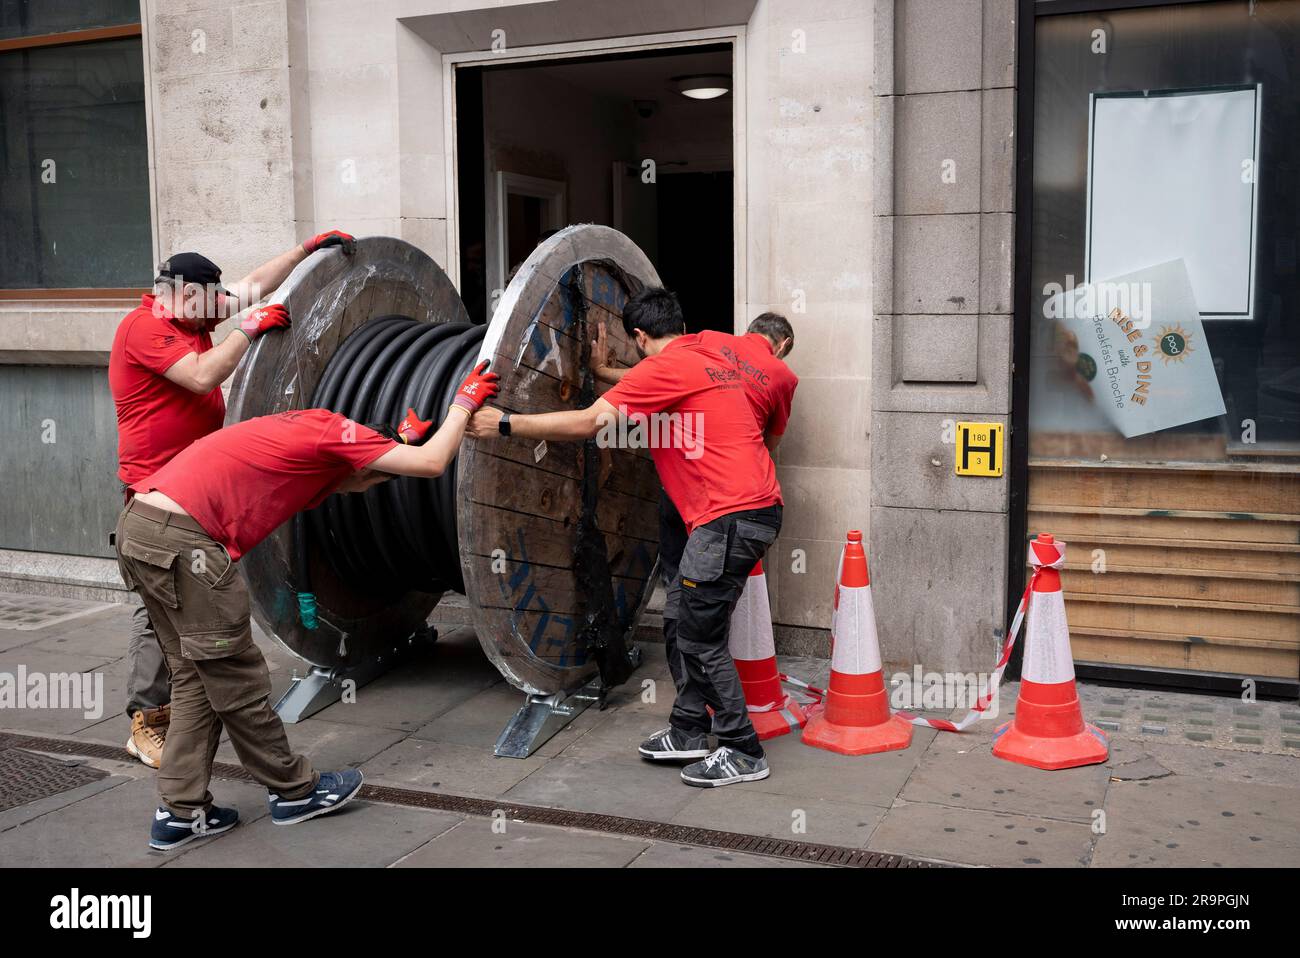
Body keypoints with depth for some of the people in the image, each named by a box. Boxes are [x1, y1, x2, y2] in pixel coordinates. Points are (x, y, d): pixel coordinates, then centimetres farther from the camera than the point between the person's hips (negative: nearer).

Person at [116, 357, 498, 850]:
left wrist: (402, 440, 32)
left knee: (195, 678, 16)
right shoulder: (336, 431, -3)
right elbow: (433, 462, -6)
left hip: (138, 526, 10)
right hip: (182, 537, -10)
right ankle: (294, 790, 18)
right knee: (235, 678, 4)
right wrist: (464, 402, 7)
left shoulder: (307, 428, 23)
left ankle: (181, 811, 19)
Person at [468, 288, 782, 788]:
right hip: (754, 507, 10)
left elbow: (586, 423, -14)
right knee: (696, 625, 17)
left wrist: (505, 424, -8)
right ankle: (688, 731, 26)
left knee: (701, 637, -2)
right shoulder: (713, 359, 18)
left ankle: (743, 753, 5)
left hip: (730, 516, -10)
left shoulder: (664, 367, -9)